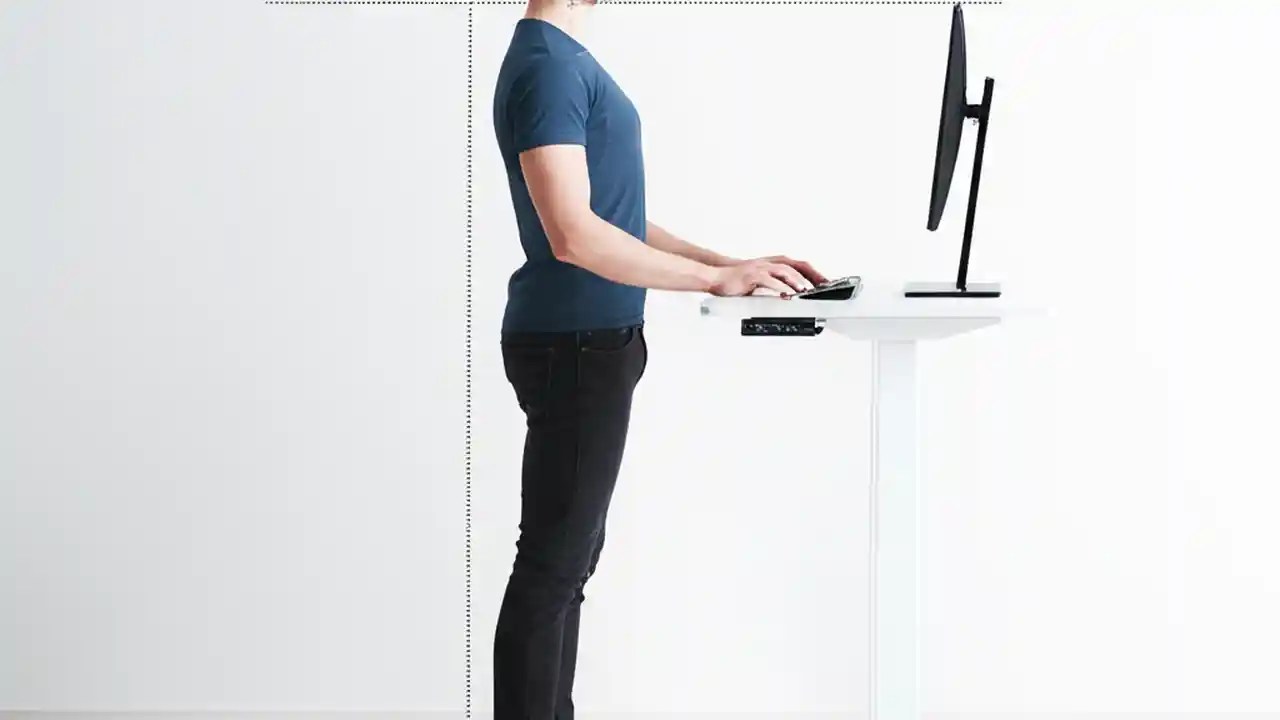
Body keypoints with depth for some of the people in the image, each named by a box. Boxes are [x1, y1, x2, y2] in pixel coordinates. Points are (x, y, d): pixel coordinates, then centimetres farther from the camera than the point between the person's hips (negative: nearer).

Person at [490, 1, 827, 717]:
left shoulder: (568, 61, 16)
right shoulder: (547, 66, -15)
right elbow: (573, 235, -24)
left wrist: (731, 264, 11)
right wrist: (717, 280, -19)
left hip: (588, 342, 10)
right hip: (575, 345, -10)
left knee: (568, 559, 14)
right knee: (553, 565, -4)